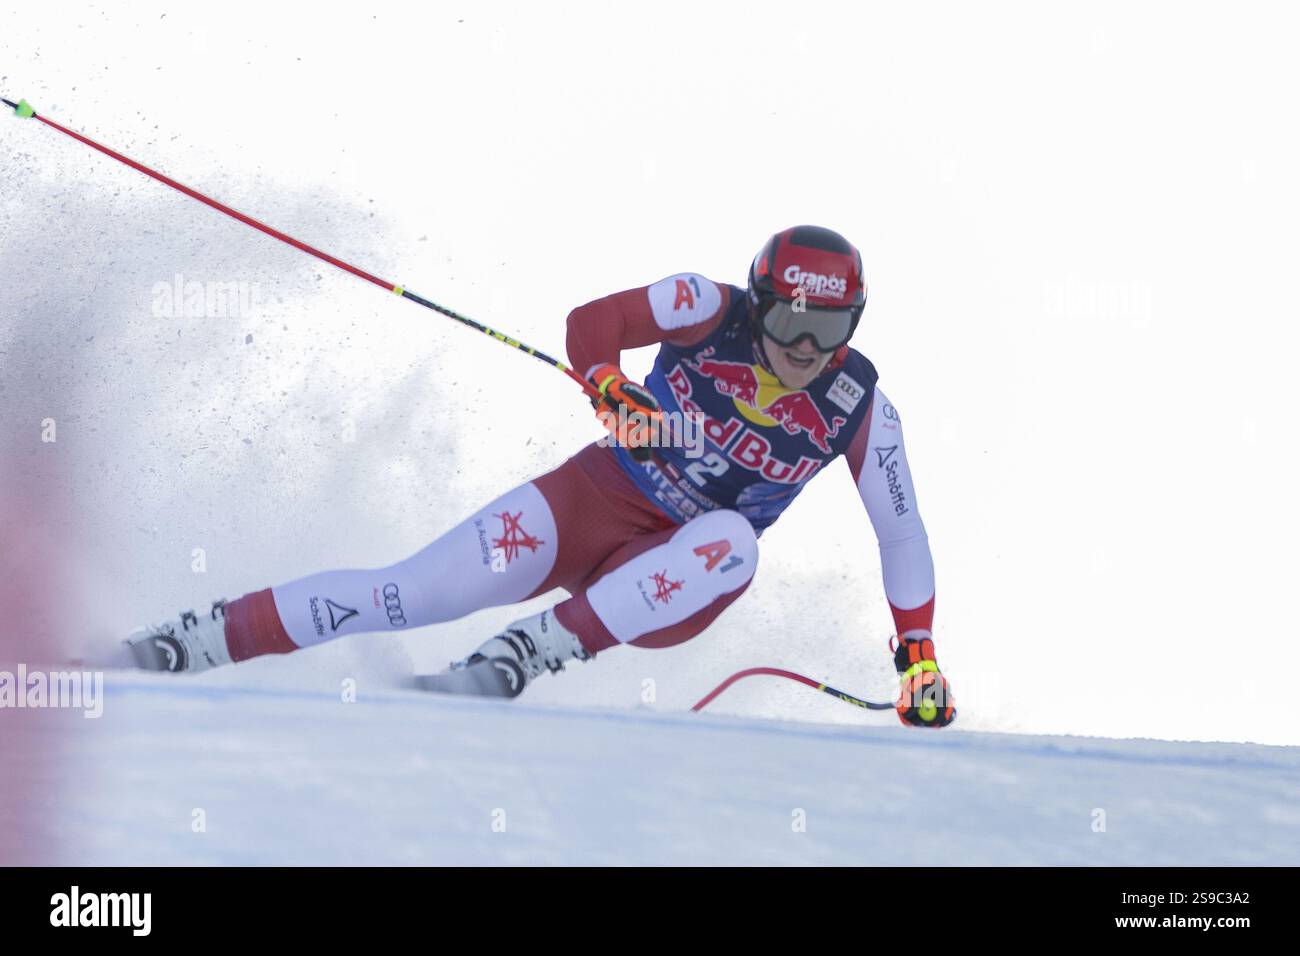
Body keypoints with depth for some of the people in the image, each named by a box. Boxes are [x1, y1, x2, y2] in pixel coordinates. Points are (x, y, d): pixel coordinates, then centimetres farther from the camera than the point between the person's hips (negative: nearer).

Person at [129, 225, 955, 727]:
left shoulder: (860, 410, -10)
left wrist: (920, 661, -5)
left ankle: (533, 652, -37)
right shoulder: (711, 311, -11)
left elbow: (903, 536, -2)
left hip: (677, 585, 0)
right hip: (599, 499, 0)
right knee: (414, 591, -18)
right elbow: (590, 324, -10)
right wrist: (614, 397, -29)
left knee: (733, 540, -37)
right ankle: (196, 642, -13)